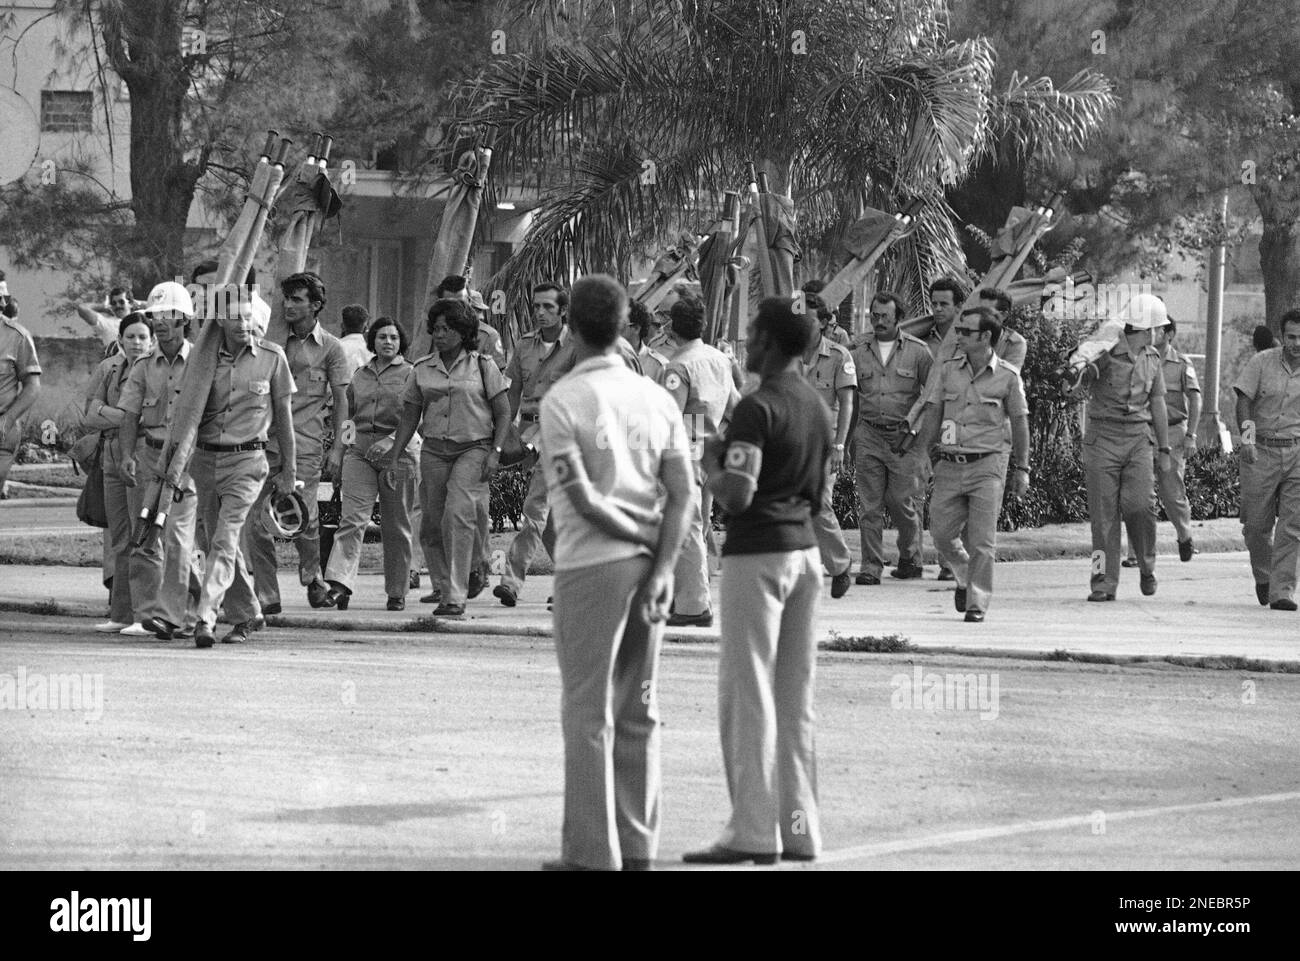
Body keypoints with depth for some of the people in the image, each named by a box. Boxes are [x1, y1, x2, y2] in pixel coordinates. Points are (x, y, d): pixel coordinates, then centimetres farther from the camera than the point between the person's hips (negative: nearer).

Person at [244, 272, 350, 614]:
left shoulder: (330, 347, 4)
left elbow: (341, 400, 4)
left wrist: (337, 447, -3)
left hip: (305, 445, -3)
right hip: (265, 441, 3)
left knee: (303, 519, -7)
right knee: (255, 521, -4)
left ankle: (312, 577, 21)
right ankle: (266, 596, 3)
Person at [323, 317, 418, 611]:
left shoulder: (410, 374, 2)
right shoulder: (360, 376, 15)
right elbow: (346, 412, 25)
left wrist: (391, 441, -21)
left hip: (397, 454, -3)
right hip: (360, 451, 3)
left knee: (396, 528, 4)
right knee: (352, 518, -14)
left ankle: (397, 593, 15)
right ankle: (340, 584, -25)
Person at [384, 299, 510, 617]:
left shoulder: (482, 366, 2)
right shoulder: (422, 370, 11)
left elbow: (503, 413, 3)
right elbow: (410, 416, 16)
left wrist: (495, 452, -8)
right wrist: (395, 453, 6)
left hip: (473, 449, -4)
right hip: (434, 451, 4)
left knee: (457, 514, -21)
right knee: (431, 527, 2)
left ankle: (456, 596, -23)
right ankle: (444, 590, 17)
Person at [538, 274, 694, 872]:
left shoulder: (562, 401, -9)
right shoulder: (656, 398, 7)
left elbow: (581, 497, -16)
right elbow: (683, 491, 0)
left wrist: (637, 535, -3)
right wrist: (662, 565, -6)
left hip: (590, 563, -5)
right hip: (649, 565, 5)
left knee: (589, 712, -1)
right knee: (637, 711, 12)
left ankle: (592, 854, -1)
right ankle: (637, 847, 14)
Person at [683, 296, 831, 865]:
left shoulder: (758, 409, -15)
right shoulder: (818, 408, 12)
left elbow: (737, 495, -22)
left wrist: (711, 464, -6)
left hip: (757, 555, -8)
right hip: (804, 551, 8)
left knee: (747, 695, -5)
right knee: (794, 698, 10)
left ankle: (754, 832, -6)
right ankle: (799, 828, 11)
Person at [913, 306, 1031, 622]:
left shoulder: (1008, 376, -1)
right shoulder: (945, 371, 5)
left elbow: (1019, 423, 6)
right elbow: (931, 415, 5)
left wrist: (1022, 469, 6)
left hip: (988, 465, -3)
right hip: (949, 464, 3)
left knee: (981, 539, -6)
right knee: (942, 533, 2)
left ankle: (977, 602, 2)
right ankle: (965, 577, 30)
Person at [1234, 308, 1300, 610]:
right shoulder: (1261, 362, -1)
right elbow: (1244, 399, -5)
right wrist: (1247, 431, -22)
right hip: (1261, 451, 0)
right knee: (1256, 523, 3)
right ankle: (1263, 576, 30)